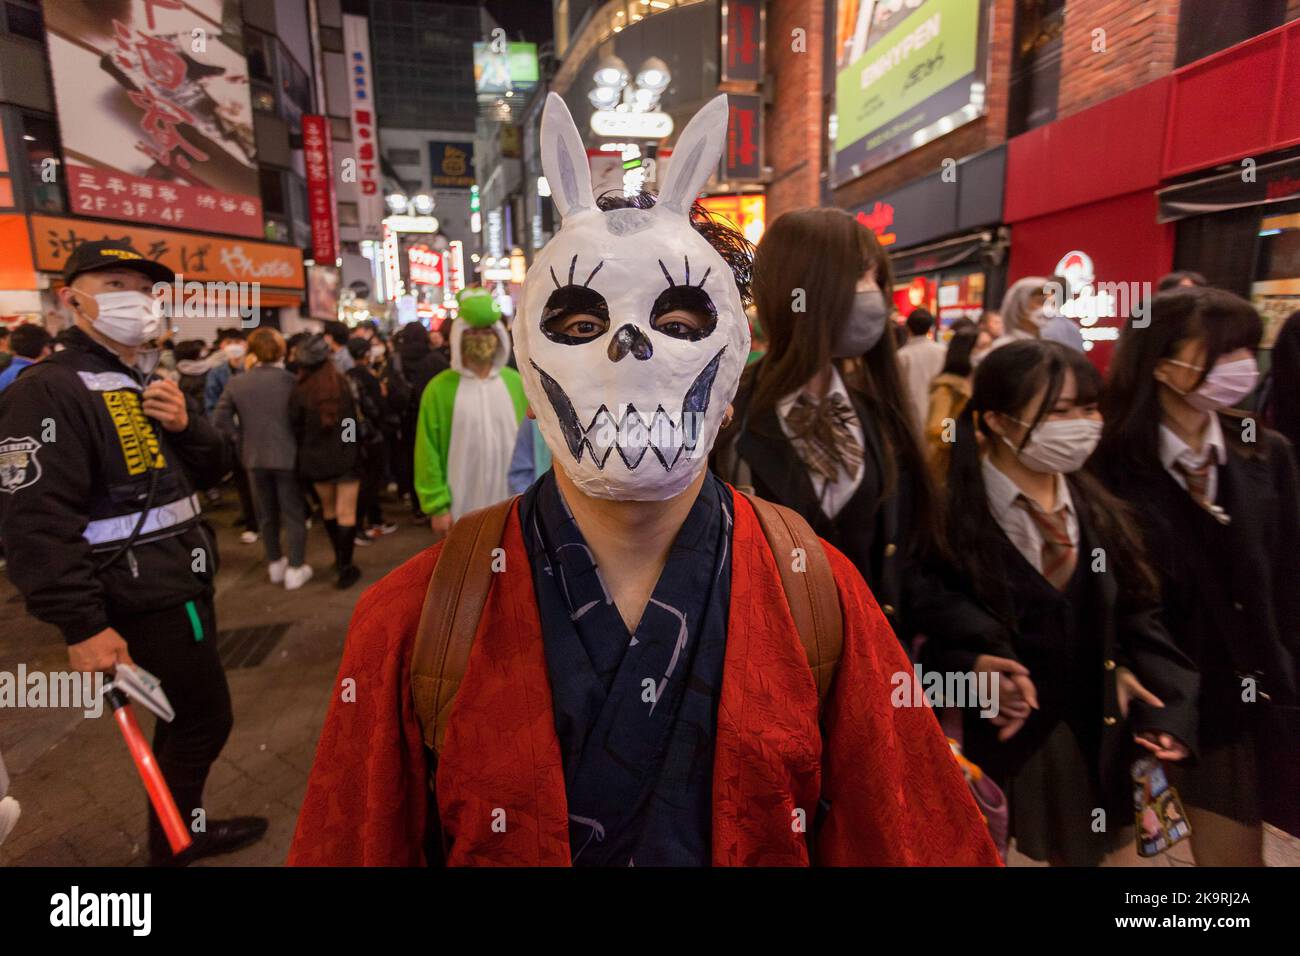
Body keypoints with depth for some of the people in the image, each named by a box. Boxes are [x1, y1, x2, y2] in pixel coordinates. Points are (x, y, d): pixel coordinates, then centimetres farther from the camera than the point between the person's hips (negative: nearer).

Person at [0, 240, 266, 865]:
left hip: (183, 582, 9)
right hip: (147, 598, -9)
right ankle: (172, 844, 25)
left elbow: (213, 466, 13)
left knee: (185, 716, 20)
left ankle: (182, 828, 39)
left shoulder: (149, 383, 13)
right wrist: (82, 627, -24)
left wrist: (185, 426, -8)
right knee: (204, 719, 2)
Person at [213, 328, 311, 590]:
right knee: (293, 513, 7)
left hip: (254, 457, 4)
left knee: (267, 514, 18)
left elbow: (220, 418, -3)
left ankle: (275, 564, 29)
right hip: (287, 455, -3)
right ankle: (295, 569, 9)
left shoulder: (236, 382, -4)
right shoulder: (289, 380, -15)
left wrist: (240, 439, 7)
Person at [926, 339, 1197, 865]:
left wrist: (1166, 709, -5)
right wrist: (969, 668, -30)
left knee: (1094, 852, 22)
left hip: (1096, 741, 5)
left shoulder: (1099, 509, 3)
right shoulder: (948, 513, -16)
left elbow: (1138, 616, 6)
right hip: (986, 741, -5)